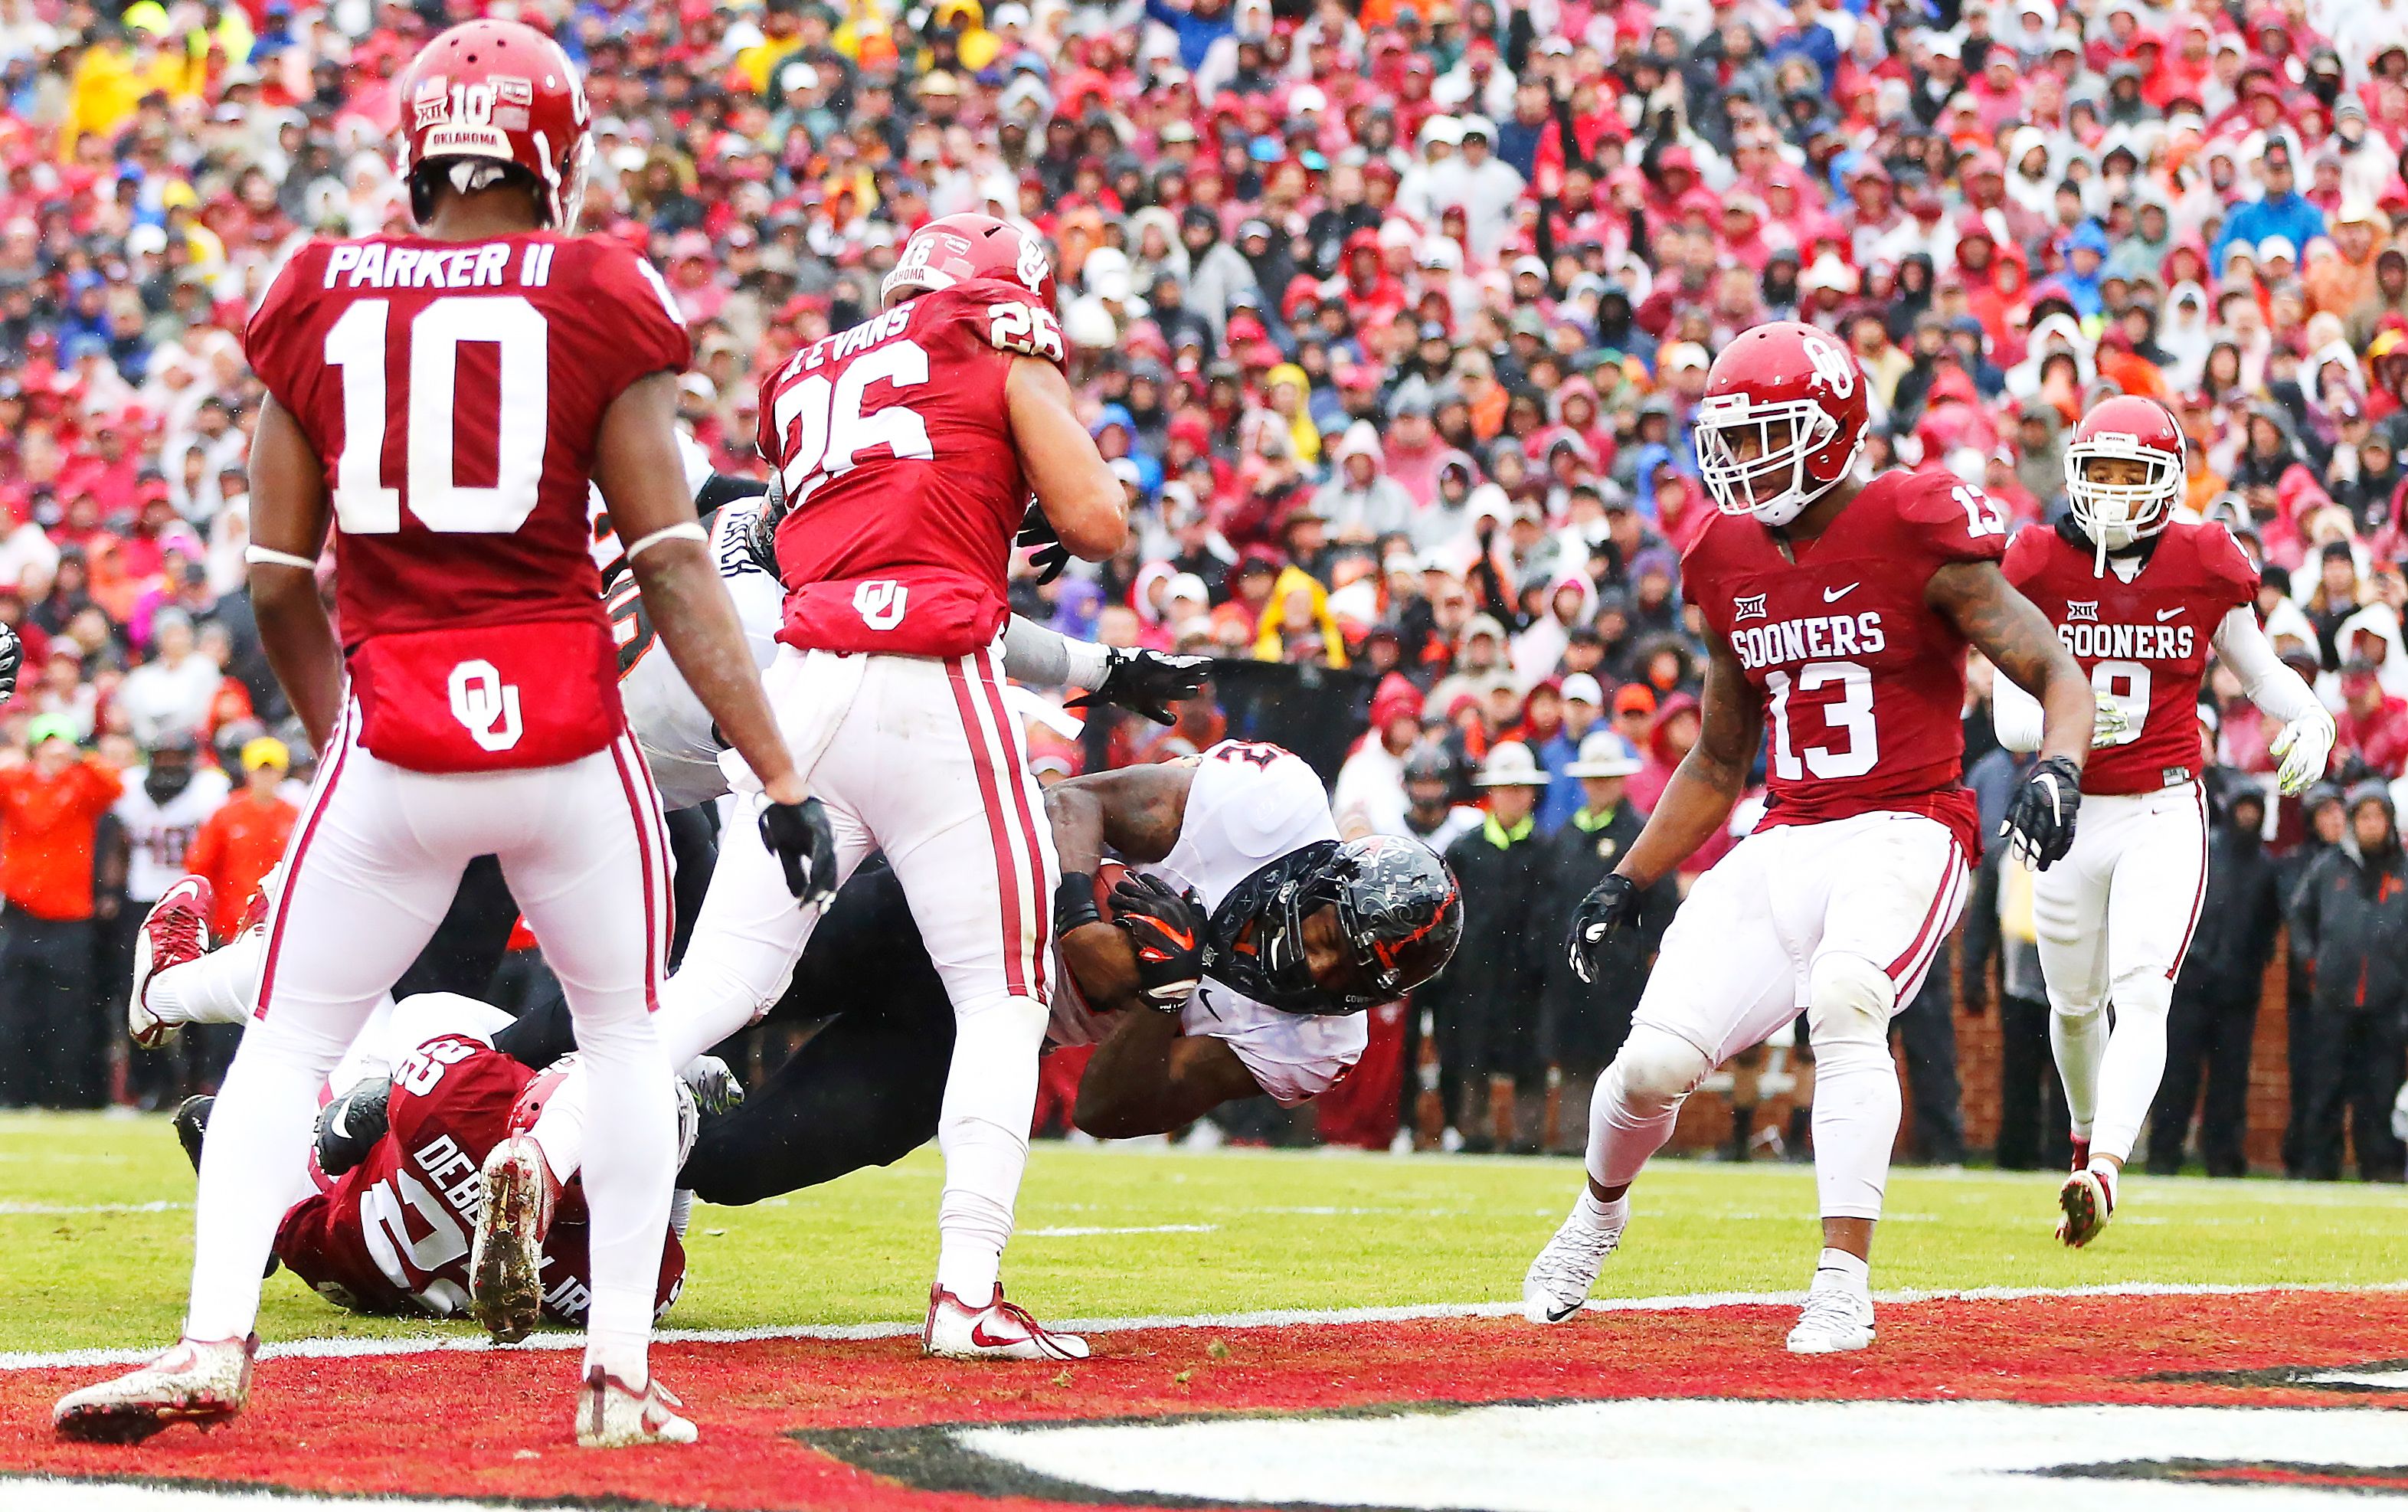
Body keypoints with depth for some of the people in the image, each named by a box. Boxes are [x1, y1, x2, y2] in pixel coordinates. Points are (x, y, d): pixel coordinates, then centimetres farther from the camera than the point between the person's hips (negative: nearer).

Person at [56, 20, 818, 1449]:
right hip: (569, 739, -1)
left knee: (285, 1048, 12)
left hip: (394, 743, 1)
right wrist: (780, 776, 1)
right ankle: (621, 1373, 11)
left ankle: (216, 1344, -4)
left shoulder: (316, 304, 7)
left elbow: (278, 583, 11)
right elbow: (675, 565, -2)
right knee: (626, 1039, 17)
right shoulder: (601, 303, 0)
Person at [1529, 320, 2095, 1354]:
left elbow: (2059, 677, -9)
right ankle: (1600, 1210, 29)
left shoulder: (1914, 535, -8)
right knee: (1654, 1062, -6)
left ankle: (1844, 1284, -29)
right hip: (1785, 844, 5)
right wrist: (1627, 883, 18)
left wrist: (2057, 771, -29)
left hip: (1903, 832, -5)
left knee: (1843, 998, -34)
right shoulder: (1732, 563, 11)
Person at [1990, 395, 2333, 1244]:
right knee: (2076, 1003, 15)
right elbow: (2010, 712, -8)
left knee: (2142, 994, -19)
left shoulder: (2205, 567, -1)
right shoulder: (2039, 567, -3)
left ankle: (2102, 1173, -31)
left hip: (2165, 812, -2)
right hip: (2070, 815, 2)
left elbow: (2259, 670, 13)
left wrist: (2310, 722, -8)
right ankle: (2089, 1132, 44)